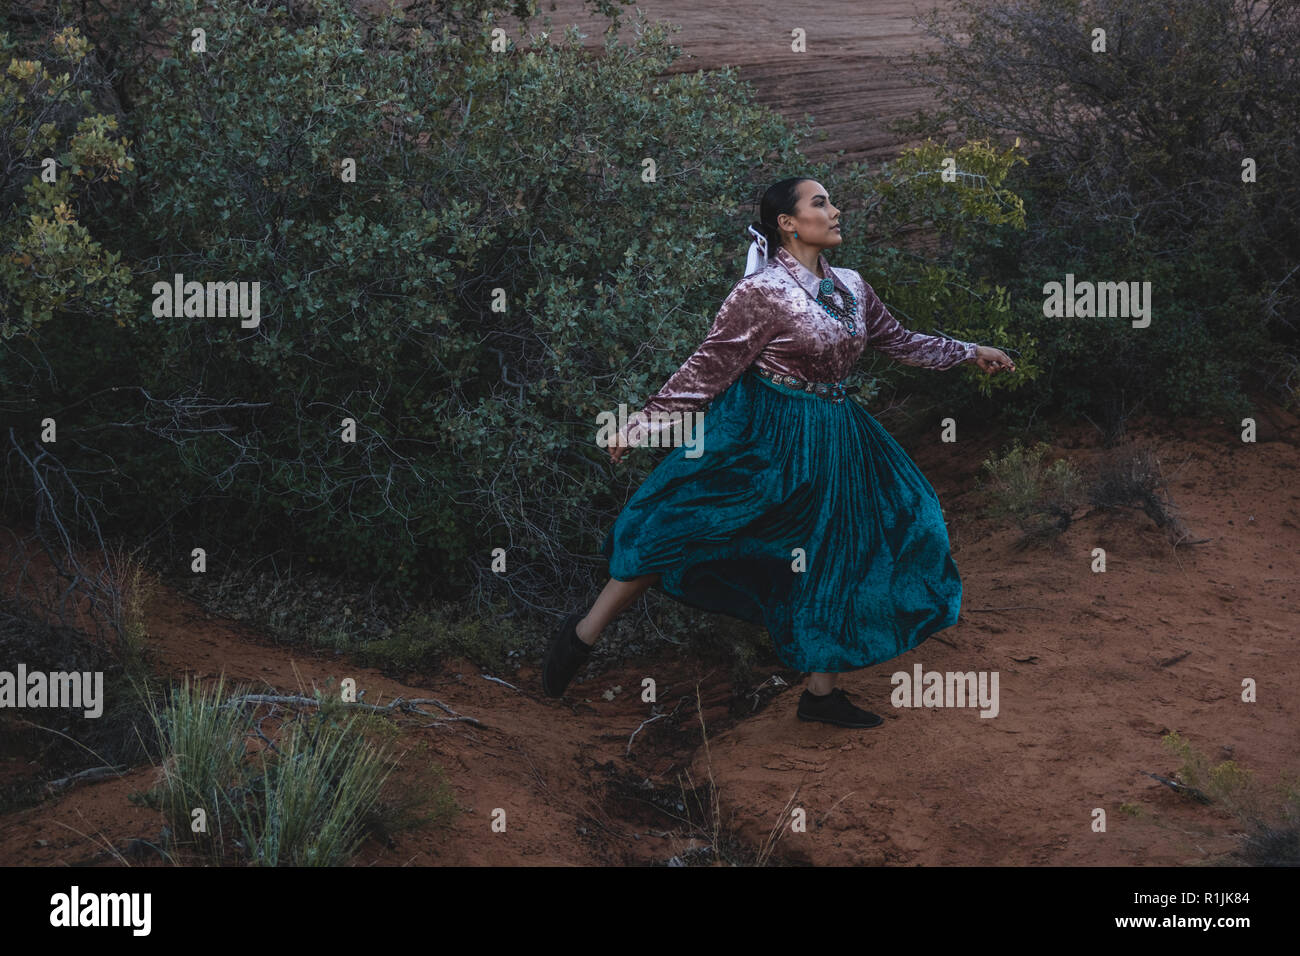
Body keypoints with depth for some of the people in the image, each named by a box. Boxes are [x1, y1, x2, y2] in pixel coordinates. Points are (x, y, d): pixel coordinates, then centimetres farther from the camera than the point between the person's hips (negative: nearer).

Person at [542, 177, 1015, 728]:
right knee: (675, 533, -7)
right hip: (762, 435, -7)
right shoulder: (763, 291, -16)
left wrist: (970, 353, 26)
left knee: (841, 556, 7)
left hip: (831, 440, 7)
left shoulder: (850, 288, 6)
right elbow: (710, 367, -13)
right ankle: (583, 635, 7)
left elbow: (899, 342, 21)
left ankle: (821, 692, 18)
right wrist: (644, 423, -16)